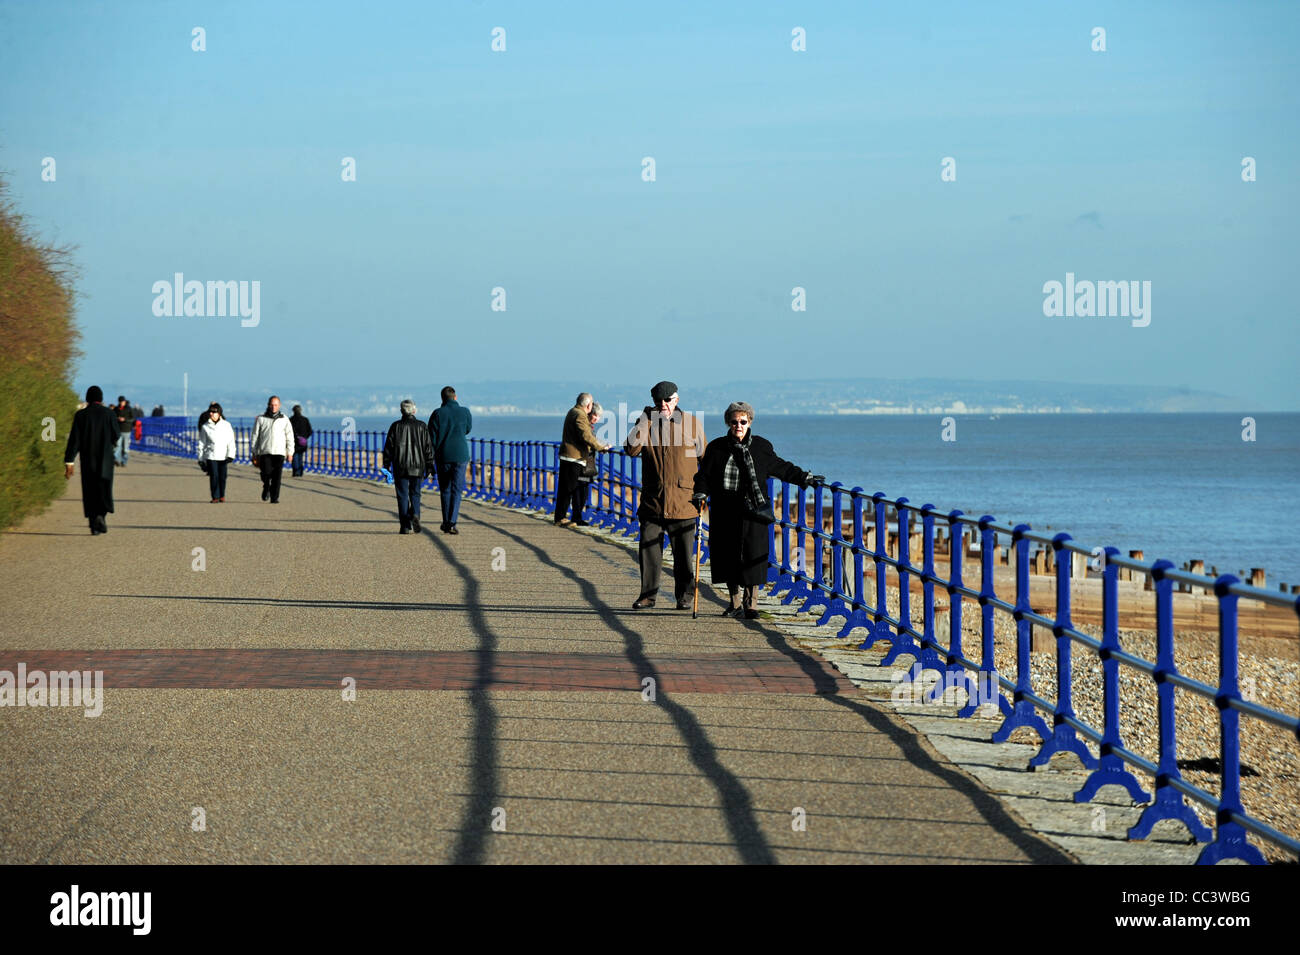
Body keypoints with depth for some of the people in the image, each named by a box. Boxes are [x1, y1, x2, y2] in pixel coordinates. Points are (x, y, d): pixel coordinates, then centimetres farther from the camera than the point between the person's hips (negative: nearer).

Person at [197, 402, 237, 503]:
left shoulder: (226, 425, 5)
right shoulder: (205, 427, 5)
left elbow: (231, 441, 3)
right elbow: (202, 443, 10)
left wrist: (230, 455, -7)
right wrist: (201, 459, 9)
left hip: (223, 456, 0)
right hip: (211, 456, 0)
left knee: (222, 477, 1)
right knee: (214, 476, -8)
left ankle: (222, 496, 18)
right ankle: (215, 497, -1)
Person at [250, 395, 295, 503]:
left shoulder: (284, 419, 10)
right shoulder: (261, 418, 7)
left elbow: (289, 437, 12)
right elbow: (255, 436, 10)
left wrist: (290, 452, 5)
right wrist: (254, 453, 6)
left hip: (279, 452, 1)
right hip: (265, 452, -1)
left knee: (277, 477, -6)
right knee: (266, 474, -10)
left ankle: (274, 497, -1)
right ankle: (266, 489, 19)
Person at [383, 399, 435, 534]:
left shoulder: (396, 426, -2)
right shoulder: (421, 427, 1)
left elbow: (388, 446, -1)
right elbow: (428, 448, 1)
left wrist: (386, 464, 7)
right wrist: (429, 467, 7)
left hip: (400, 467, -1)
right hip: (417, 467, 1)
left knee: (403, 496, 3)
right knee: (415, 494, 13)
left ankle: (405, 526, -3)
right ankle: (415, 515, -14)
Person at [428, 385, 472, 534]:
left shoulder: (437, 414, -5)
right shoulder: (465, 412, -2)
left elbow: (431, 438, -5)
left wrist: (431, 459, 2)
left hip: (443, 456, 0)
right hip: (460, 455, 0)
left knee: (445, 490, 12)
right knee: (456, 490, 0)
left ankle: (446, 523, 14)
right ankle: (451, 523, -11)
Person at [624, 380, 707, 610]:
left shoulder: (693, 423, 3)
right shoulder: (647, 423, 6)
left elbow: (705, 459, 10)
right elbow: (631, 448, -9)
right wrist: (645, 420, -12)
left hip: (683, 502, -1)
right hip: (652, 502, 1)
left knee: (684, 554, 3)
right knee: (649, 549, 1)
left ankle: (684, 596, 14)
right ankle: (648, 594, 11)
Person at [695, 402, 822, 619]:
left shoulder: (761, 447, 6)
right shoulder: (717, 448, 5)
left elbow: (780, 468, 17)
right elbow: (704, 475, 7)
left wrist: (804, 478, 13)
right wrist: (701, 493, -11)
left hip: (753, 511, 0)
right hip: (725, 513, 1)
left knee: (752, 556, -5)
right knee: (728, 555, 2)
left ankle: (750, 602, 4)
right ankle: (735, 602, 14)